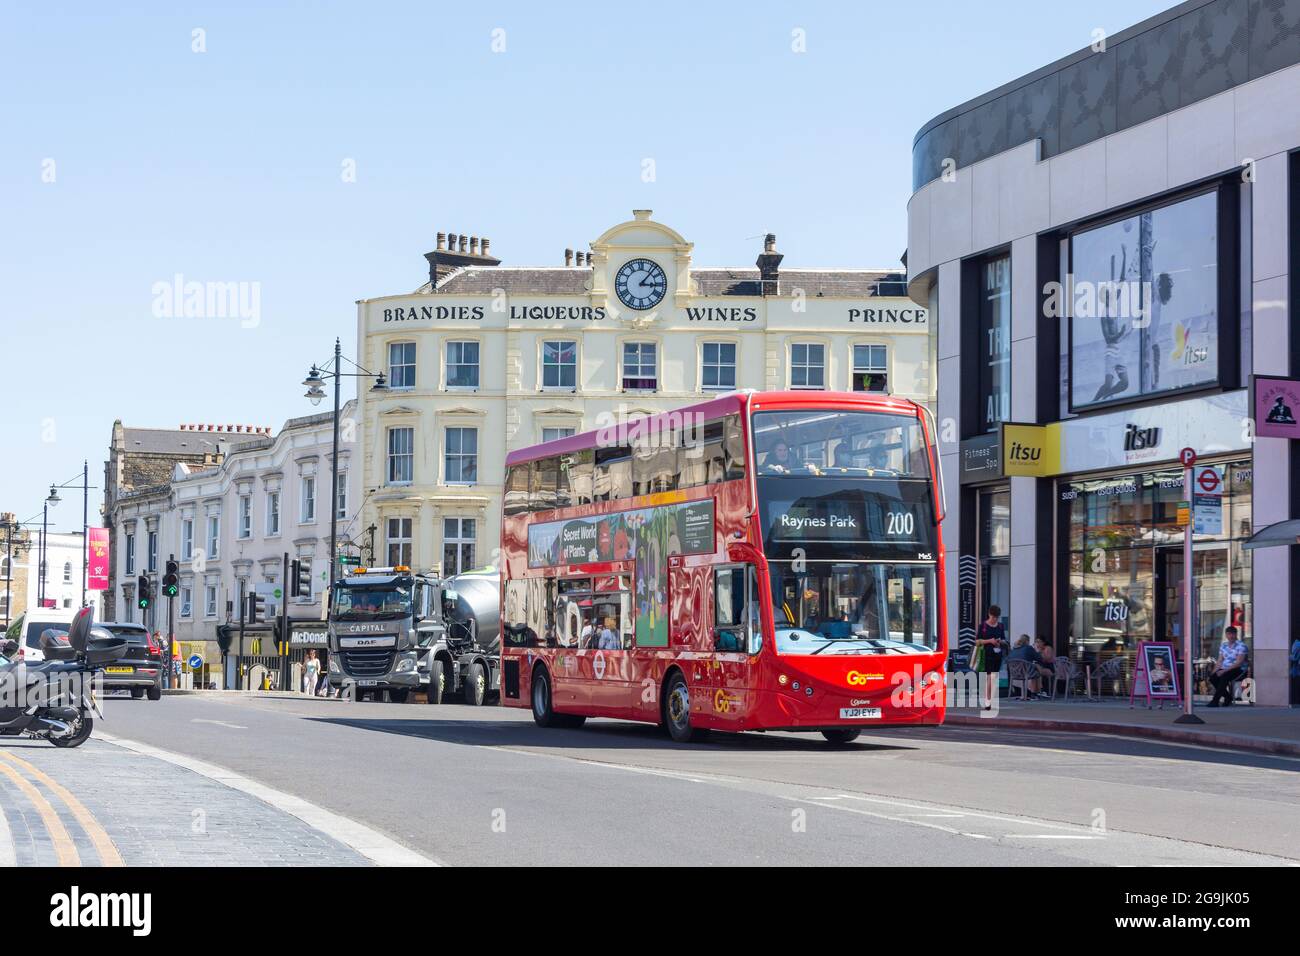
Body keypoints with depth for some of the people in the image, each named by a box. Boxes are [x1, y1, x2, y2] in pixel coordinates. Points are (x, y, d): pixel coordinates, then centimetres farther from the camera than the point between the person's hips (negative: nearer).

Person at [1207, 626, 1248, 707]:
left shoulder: (1241, 646, -7)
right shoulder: (1223, 646, 14)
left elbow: (1239, 663, -16)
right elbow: (1220, 661, 15)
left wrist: (1224, 670, -23)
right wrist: (1215, 671, -4)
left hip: (1239, 670, -6)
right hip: (1225, 670, 6)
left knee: (1224, 677, -35)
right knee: (1212, 677, -22)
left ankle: (1215, 700, -31)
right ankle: (1228, 697, -4)